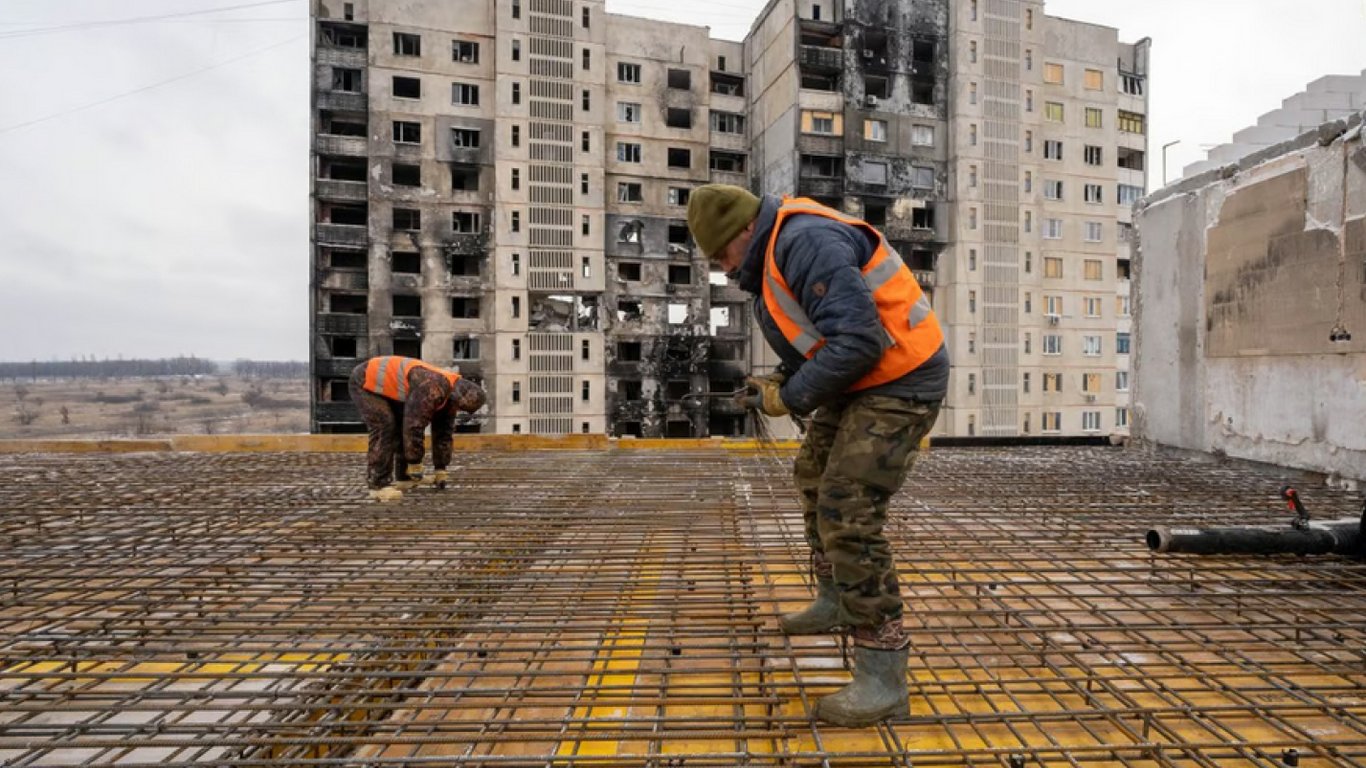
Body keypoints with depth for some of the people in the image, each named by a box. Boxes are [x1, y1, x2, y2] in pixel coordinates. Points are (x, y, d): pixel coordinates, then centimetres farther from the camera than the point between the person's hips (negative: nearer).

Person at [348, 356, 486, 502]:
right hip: (365, 382, -9)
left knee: (404, 425, 7)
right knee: (385, 429, -20)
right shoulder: (432, 389, -35)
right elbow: (414, 425, -32)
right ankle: (378, 485, -15)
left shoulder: (449, 393, -3)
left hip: (385, 388, 9)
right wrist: (415, 464, -20)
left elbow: (443, 433, 5)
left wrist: (440, 470, 8)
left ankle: (403, 478, 16)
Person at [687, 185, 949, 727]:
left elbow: (857, 339, -29)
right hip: (860, 377, 11)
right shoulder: (778, 254, 12)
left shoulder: (805, 241, -21)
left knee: (847, 513, -15)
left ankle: (882, 679, -4)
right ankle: (834, 603, 41)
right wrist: (782, 381, 5)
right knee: (816, 478, 22)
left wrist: (790, 399, -17)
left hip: (899, 381, -11)